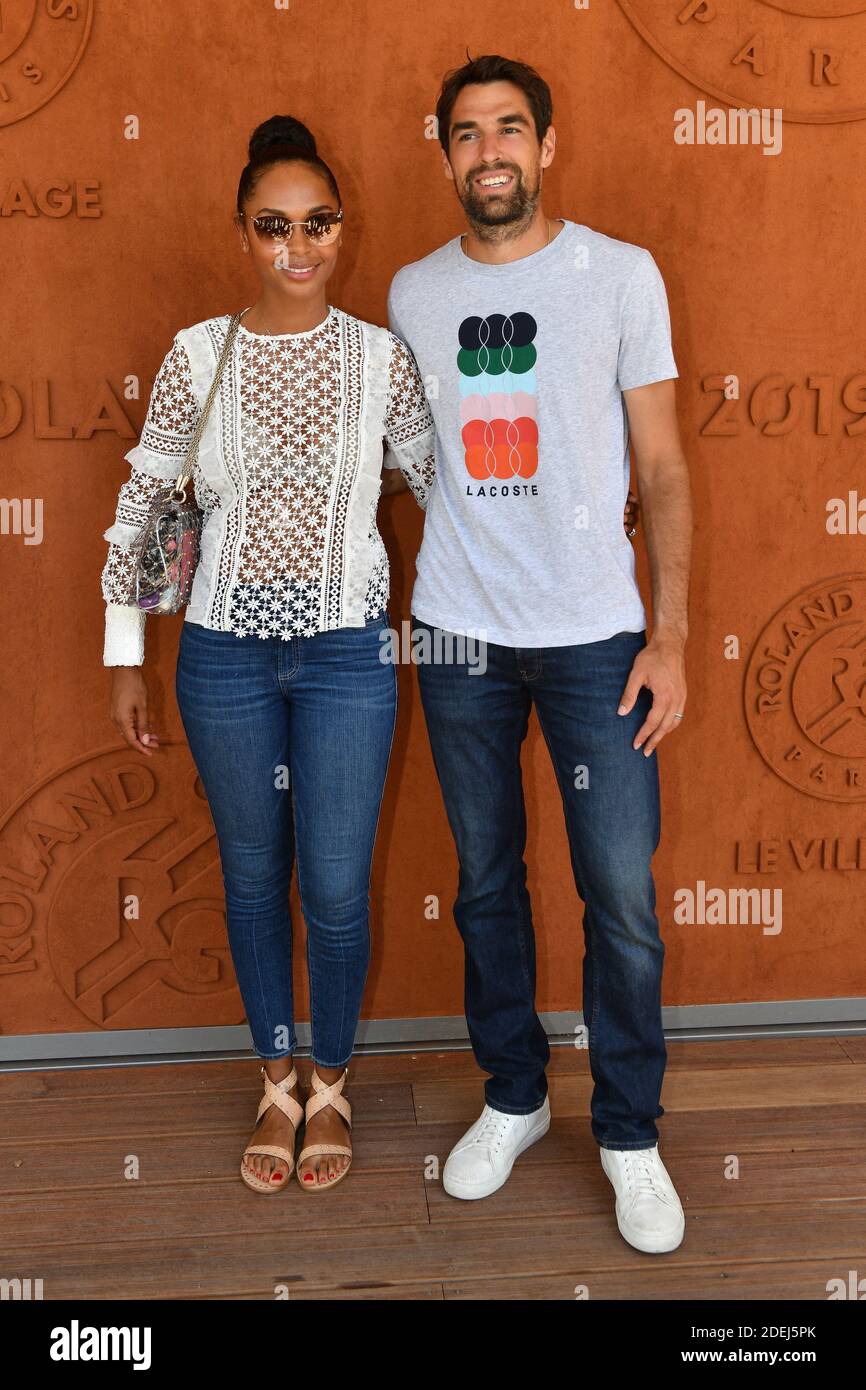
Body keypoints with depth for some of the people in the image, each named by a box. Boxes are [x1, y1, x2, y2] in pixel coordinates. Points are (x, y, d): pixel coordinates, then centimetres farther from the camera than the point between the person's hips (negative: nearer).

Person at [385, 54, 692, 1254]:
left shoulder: (620, 274, 0)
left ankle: (630, 1134, 21)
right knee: (486, 882, 12)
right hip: (458, 632, 3)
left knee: (622, 897, 0)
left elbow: (662, 466, -1)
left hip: (594, 635, -2)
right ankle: (514, 1099, 32)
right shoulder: (414, 291, 8)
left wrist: (670, 634, -8)